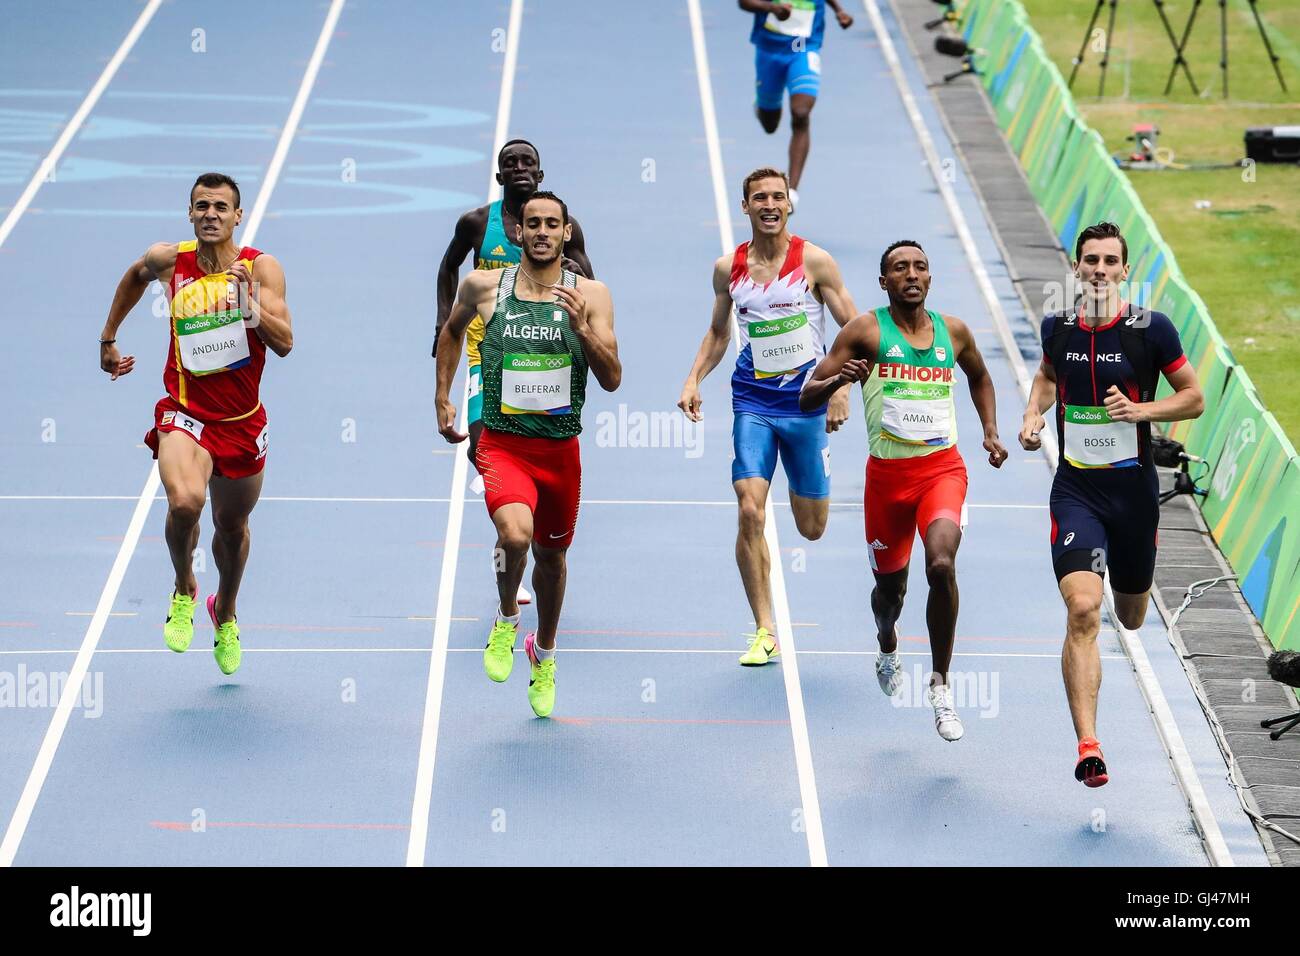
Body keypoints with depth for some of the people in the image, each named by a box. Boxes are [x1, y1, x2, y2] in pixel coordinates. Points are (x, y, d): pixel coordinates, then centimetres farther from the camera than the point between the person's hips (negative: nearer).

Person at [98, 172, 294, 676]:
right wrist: (108, 340, 24)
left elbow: (284, 343, -18)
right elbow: (136, 275, 19)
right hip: (185, 413, -1)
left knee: (232, 527, 19)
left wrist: (250, 304, -34)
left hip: (241, 420, 1)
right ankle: (184, 591, 1)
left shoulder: (261, 268, -10)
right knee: (185, 502, -30)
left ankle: (225, 612, 50)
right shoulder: (169, 261, -6)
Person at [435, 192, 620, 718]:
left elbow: (612, 379, -6)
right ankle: (506, 620, 2)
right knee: (515, 533, -29)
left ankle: (544, 651, 46)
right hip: (502, 443, -2)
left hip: (561, 448, 2)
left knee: (551, 553, 18)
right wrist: (442, 397, 18)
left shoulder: (590, 294, -2)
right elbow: (452, 330, 20)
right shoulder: (484, 286, -2)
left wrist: (581, 327, -20)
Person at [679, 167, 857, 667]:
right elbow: (718, 332, 17)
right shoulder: (728, 268, 2)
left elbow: (852, 329, -2)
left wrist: (840, 388, -13)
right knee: (750, 511, -16)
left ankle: (805, 486, 48)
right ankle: (765, 633, -8)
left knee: (812, 528, 7)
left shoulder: (814, 262, -5)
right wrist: (693, 380, 3)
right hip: (753, 402, 1)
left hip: (807, 400, -1)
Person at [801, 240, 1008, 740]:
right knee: (890, 584, 14)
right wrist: (839, 379, -26)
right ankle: (888, 648, 52)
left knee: (941, 564, -25)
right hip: (888, 472, 0)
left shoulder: (953, 331, 8)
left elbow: (979, 378, 30)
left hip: (943, 468, 0)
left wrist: (990, 431, 17)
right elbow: (807, 397, -5)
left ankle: (940, 685, -12)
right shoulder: (865, 332, -2)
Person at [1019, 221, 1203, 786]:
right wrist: (1033, 414, 4)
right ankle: (1087, 747, -22)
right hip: (1076, 490, 0)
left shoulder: (1151, 329, -8)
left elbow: (1194, 399, 0)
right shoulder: (1057, 327, 0)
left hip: (1133, 489, 0)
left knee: (1130, 617, 19)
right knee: (1082, 611, -20)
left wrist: (1141, 409, -16)